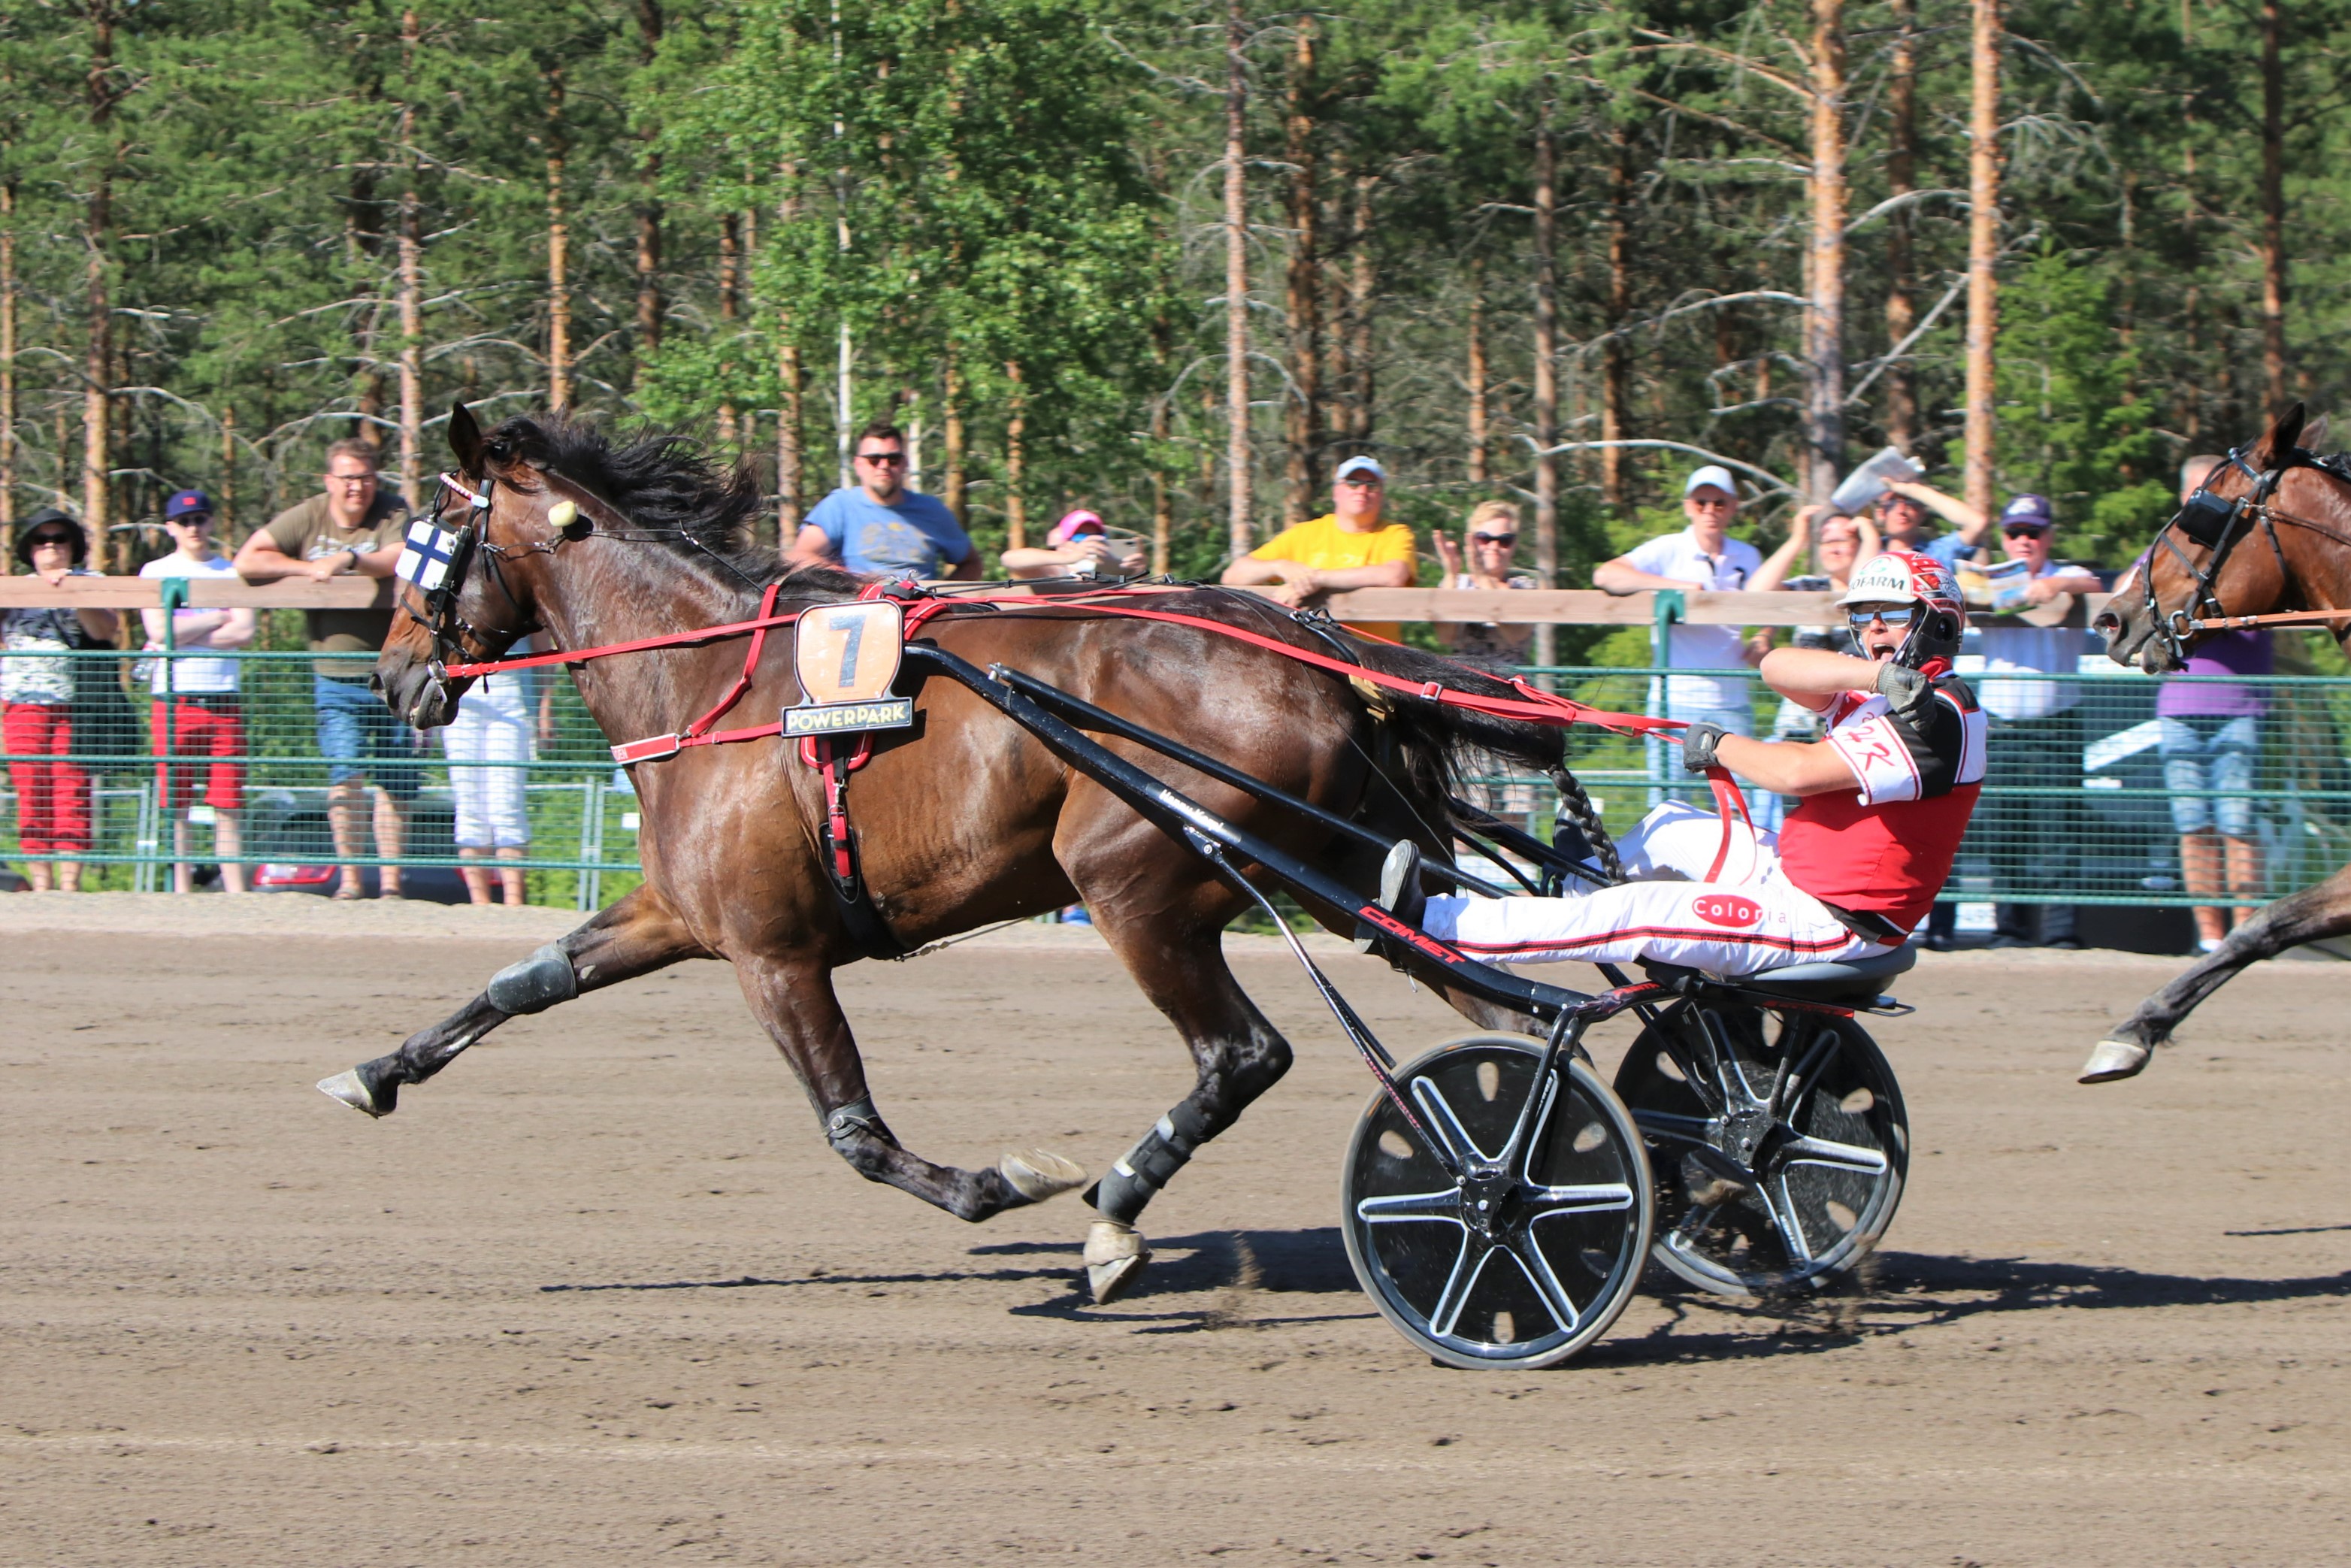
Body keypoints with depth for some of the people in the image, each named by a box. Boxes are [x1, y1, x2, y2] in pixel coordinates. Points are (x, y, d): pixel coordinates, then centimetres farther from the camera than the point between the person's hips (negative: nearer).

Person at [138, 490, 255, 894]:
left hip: (223, 699, 1)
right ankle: (182, 893, 2)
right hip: (173, 699, -1)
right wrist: (218, 618, -2)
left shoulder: (231, 572, 11)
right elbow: (158, 631, -6)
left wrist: (180, 636, -6)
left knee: (228, 806, -2)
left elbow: (244, 633, -3)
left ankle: (236, 893, -2)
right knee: (176, 807, -1)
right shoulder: (155, 572, 8)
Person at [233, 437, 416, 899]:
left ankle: (390, 881, 13)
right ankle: (348, 877, -1)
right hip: (336, 676, 0)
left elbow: (399, 559, -19)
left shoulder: (394, 514, 0)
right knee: (346, 776, -11)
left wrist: (347, 559, -24)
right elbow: (246, 562, -1)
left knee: (395, 783, 4)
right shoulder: (306, 518, 3)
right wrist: (306, 568, -11)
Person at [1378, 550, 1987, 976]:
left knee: (1632, 916, -14)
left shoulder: (1936, 716, -18)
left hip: (1830, 924, -10)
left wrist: (1718, 746, -7)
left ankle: (1434, 922, -12)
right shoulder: (1881, 696, 13)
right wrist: (1875, 674, -18)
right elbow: (1778, 668, -3)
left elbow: (1800, 773, -24)